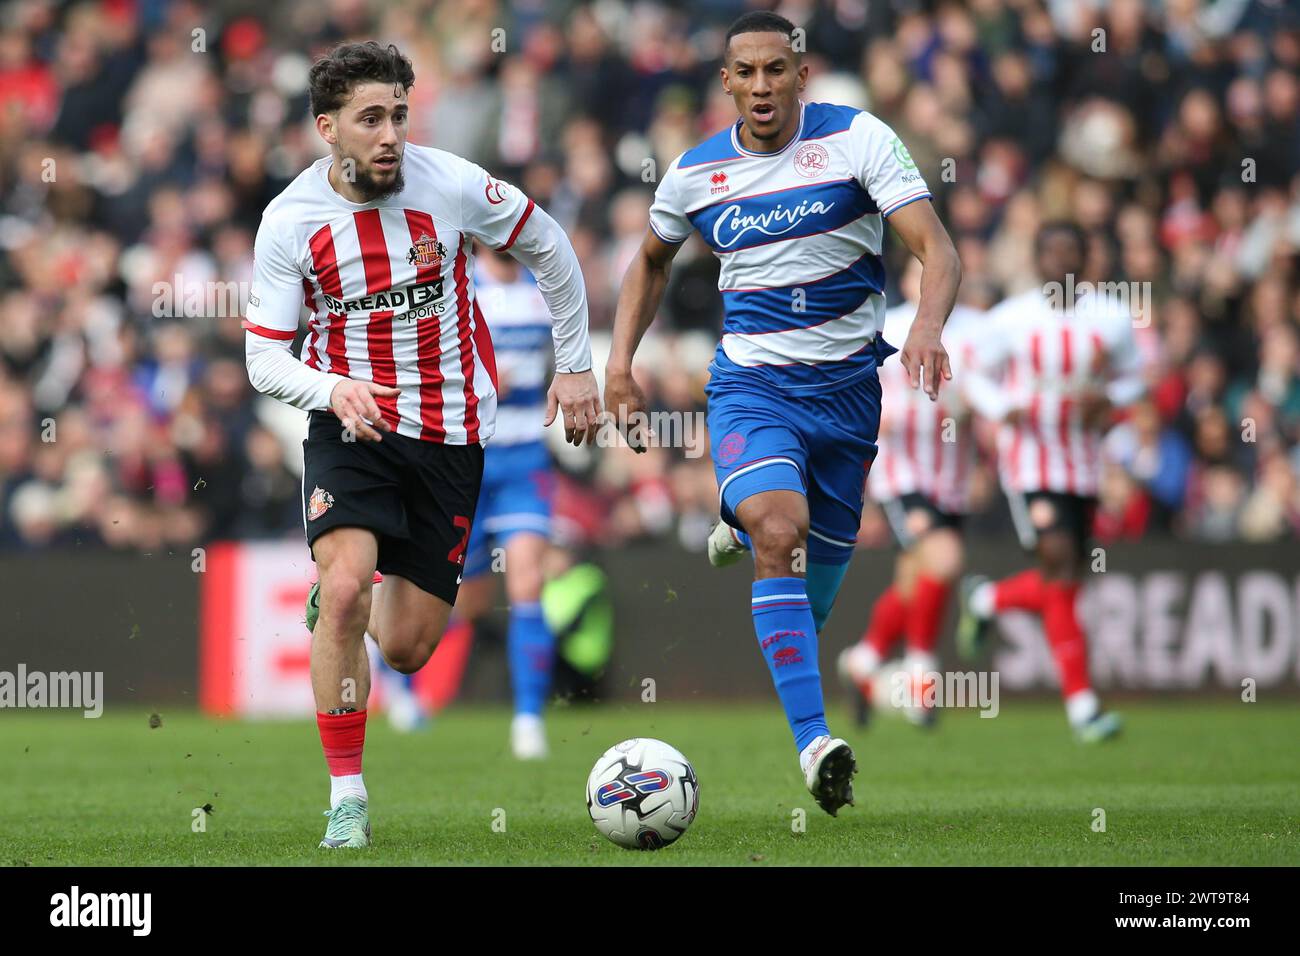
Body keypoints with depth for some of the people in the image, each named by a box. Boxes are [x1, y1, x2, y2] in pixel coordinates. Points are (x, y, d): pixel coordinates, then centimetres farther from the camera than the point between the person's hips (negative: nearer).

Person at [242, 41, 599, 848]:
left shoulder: (451, 184, -11)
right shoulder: (290, 221, -10)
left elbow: (547, 249, 6)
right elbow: (263, 357, -6)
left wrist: (577, 364, 9)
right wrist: (333, 389, -27)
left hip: (451, 433, 1)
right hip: (350, 424, -1)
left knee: (409, 647, 2)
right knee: (344, 586, -27)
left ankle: (353, 607, 41)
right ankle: (347, 797, -15)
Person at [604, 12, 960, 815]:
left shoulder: (857, 139, -8)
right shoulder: (695, 174, 0)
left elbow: (938, 249, -17)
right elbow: (652, 261, 22)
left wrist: (928, 326, -37)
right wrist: (620, 359, 9)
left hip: (847, 386, 1)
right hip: (751, 385, -1)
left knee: (815, 584, 11)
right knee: (782, 532, -28)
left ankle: (747, 532, 49)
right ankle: (814, 741, -32)